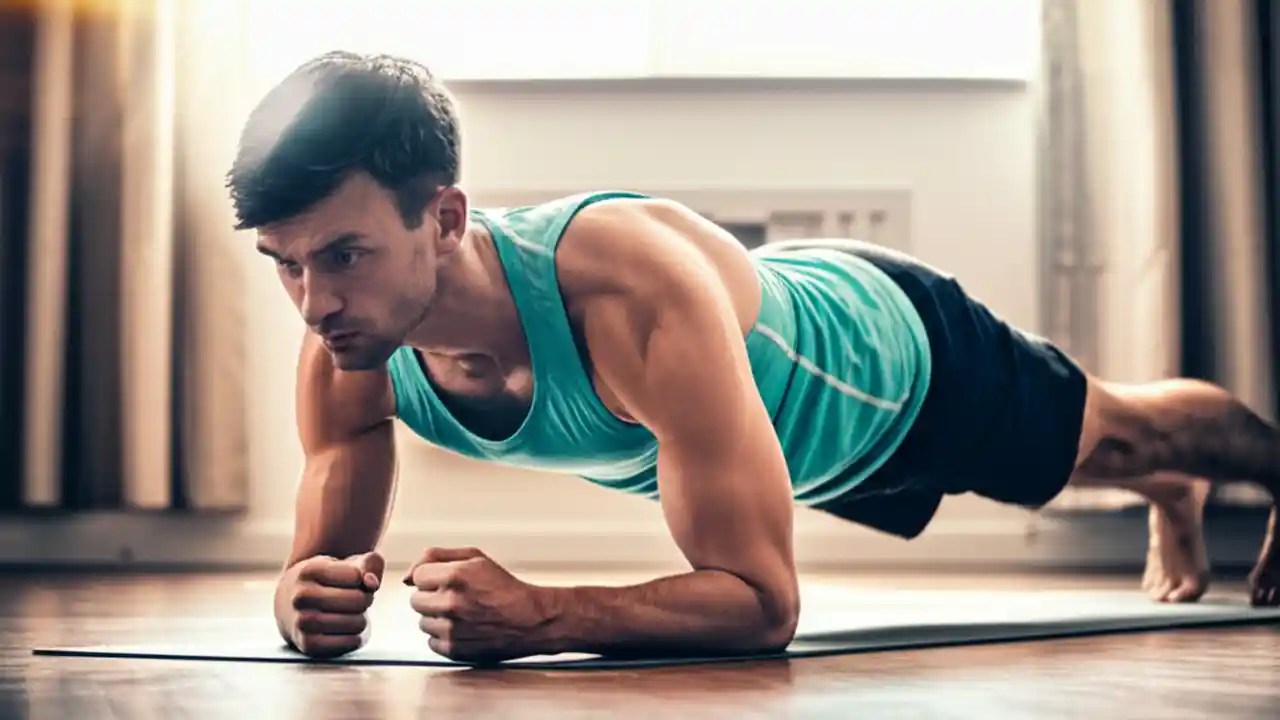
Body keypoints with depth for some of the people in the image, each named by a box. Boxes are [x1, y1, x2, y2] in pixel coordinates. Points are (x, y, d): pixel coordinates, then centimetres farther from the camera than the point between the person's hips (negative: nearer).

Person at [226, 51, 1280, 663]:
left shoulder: (632, 284, -51)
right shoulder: (350, 340, -32)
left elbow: (763, 599, -48)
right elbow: (325, 558, -21)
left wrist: (538, 617, -63)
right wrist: (311, 599, -46)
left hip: (895, 352, -6)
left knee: (1118, 438, 27)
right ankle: (1175, 506, 73)